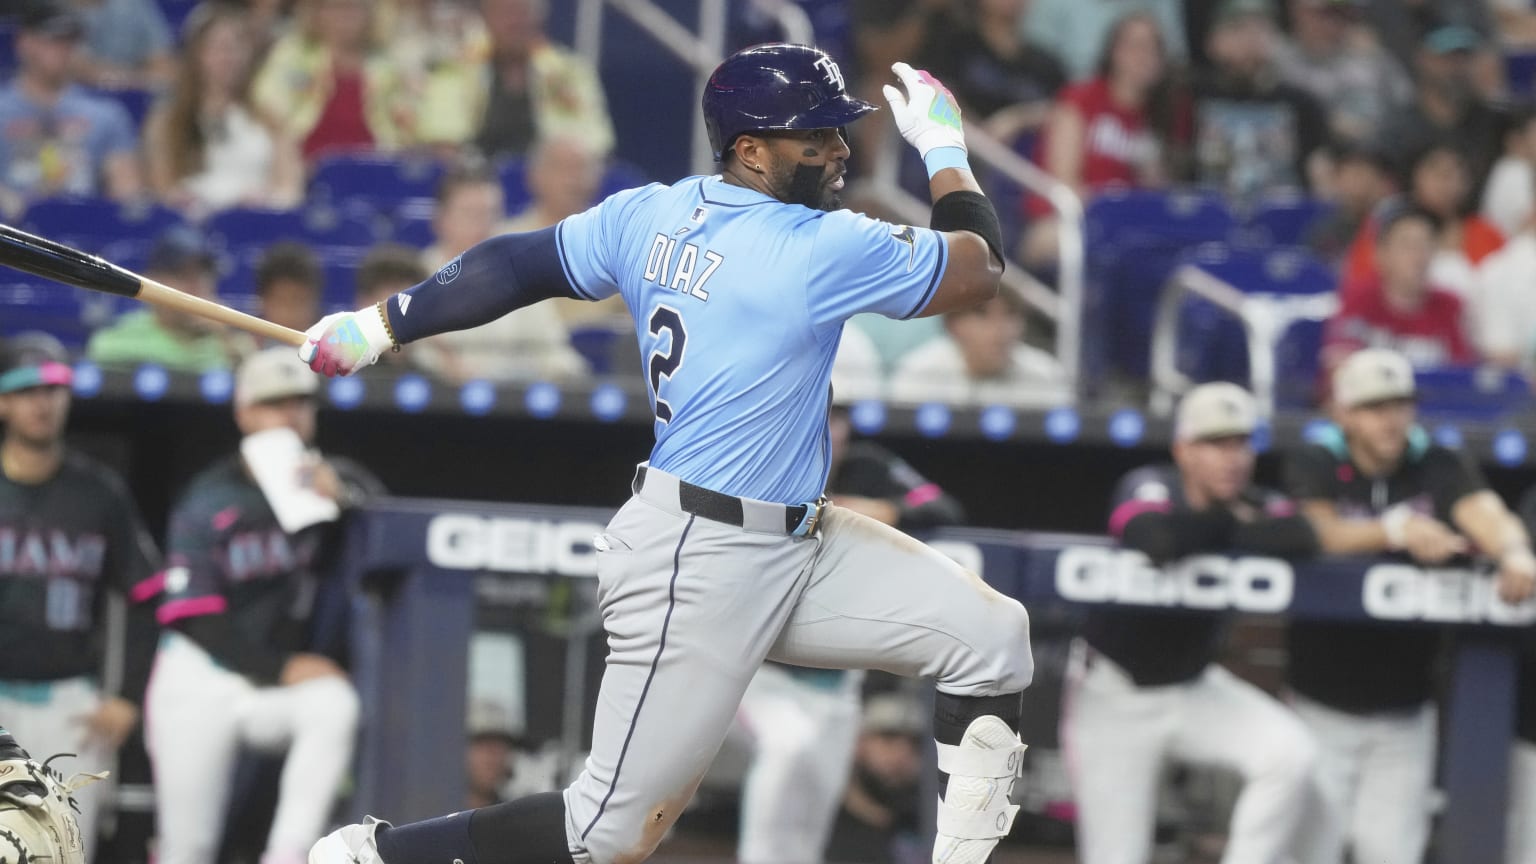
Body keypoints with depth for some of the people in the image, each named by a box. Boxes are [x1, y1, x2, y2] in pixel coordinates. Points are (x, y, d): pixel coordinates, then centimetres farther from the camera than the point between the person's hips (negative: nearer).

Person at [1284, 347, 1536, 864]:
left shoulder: (1436, 468, -1)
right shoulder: (1315, 466, -5)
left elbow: (1485, 513, -20)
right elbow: (1320, 533, -24)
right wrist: (1397, 531, -42)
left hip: (1405, 703, 2)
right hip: (1324, 700, -2)